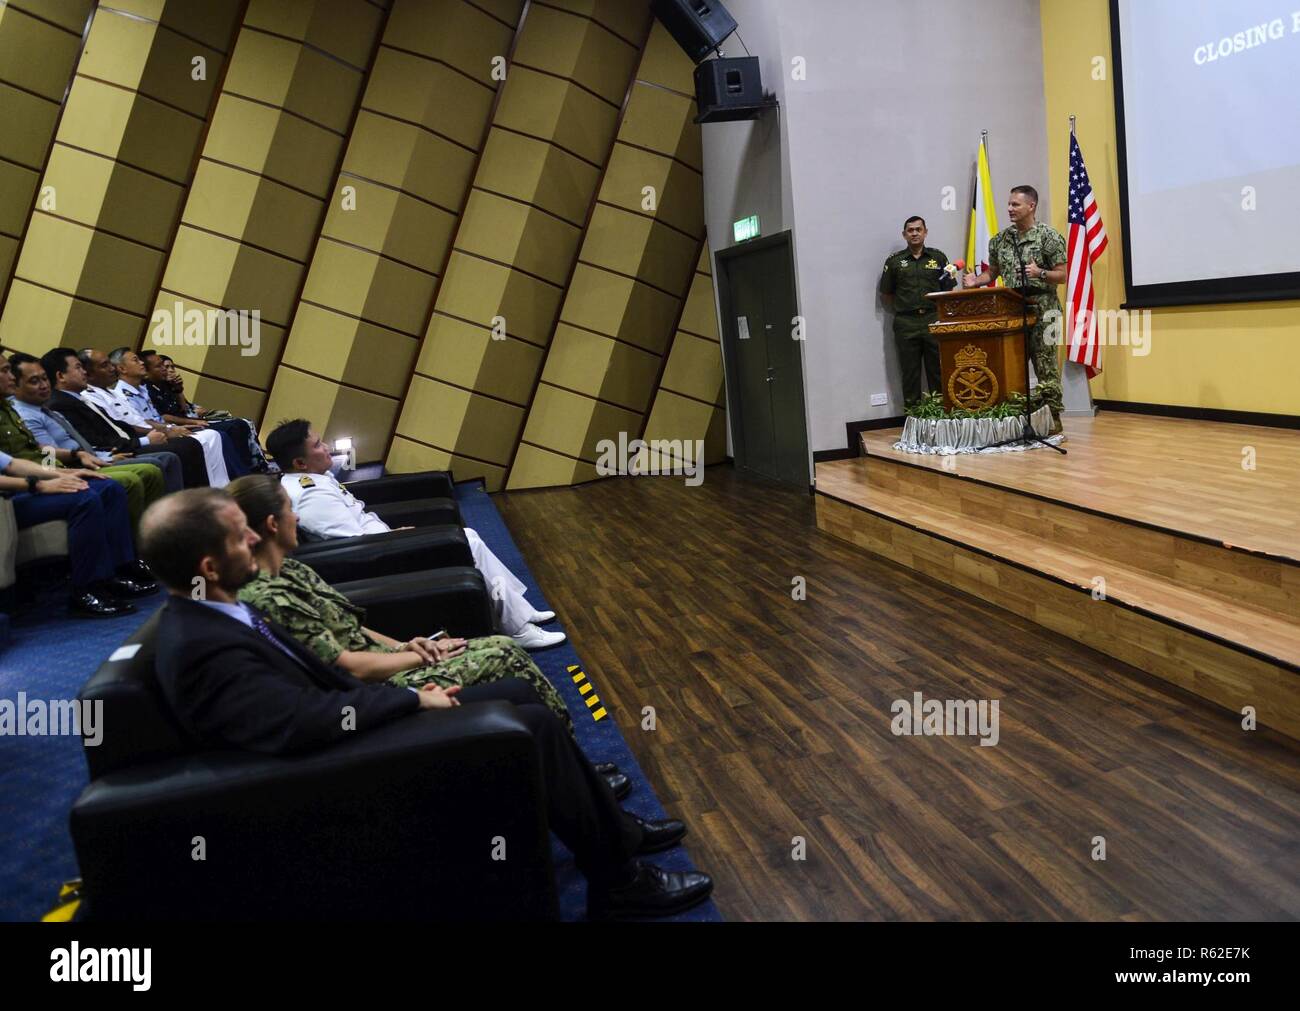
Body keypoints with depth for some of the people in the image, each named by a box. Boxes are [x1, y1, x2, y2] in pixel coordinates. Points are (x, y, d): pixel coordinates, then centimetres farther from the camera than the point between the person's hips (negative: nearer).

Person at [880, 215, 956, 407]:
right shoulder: (894, 261, 7)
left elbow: (949, 291, 11)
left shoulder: (938, 257, 10)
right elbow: (886, 295, 10)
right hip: (906, 325, -1)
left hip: (934, 321, 1)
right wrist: (901, 309, 0)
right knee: (910, 372, 2)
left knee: (938, 370, 1)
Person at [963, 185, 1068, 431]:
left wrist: (1040, 273, -23)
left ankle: (1053, 417, 4)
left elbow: (1062, 276, -4)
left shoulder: (1049, 236, -4)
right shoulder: (1000, 239, 10)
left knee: (1046, 365, -3)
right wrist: (976, 281, -4)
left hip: (1042, 309, -5)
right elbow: (992, 272, 17)